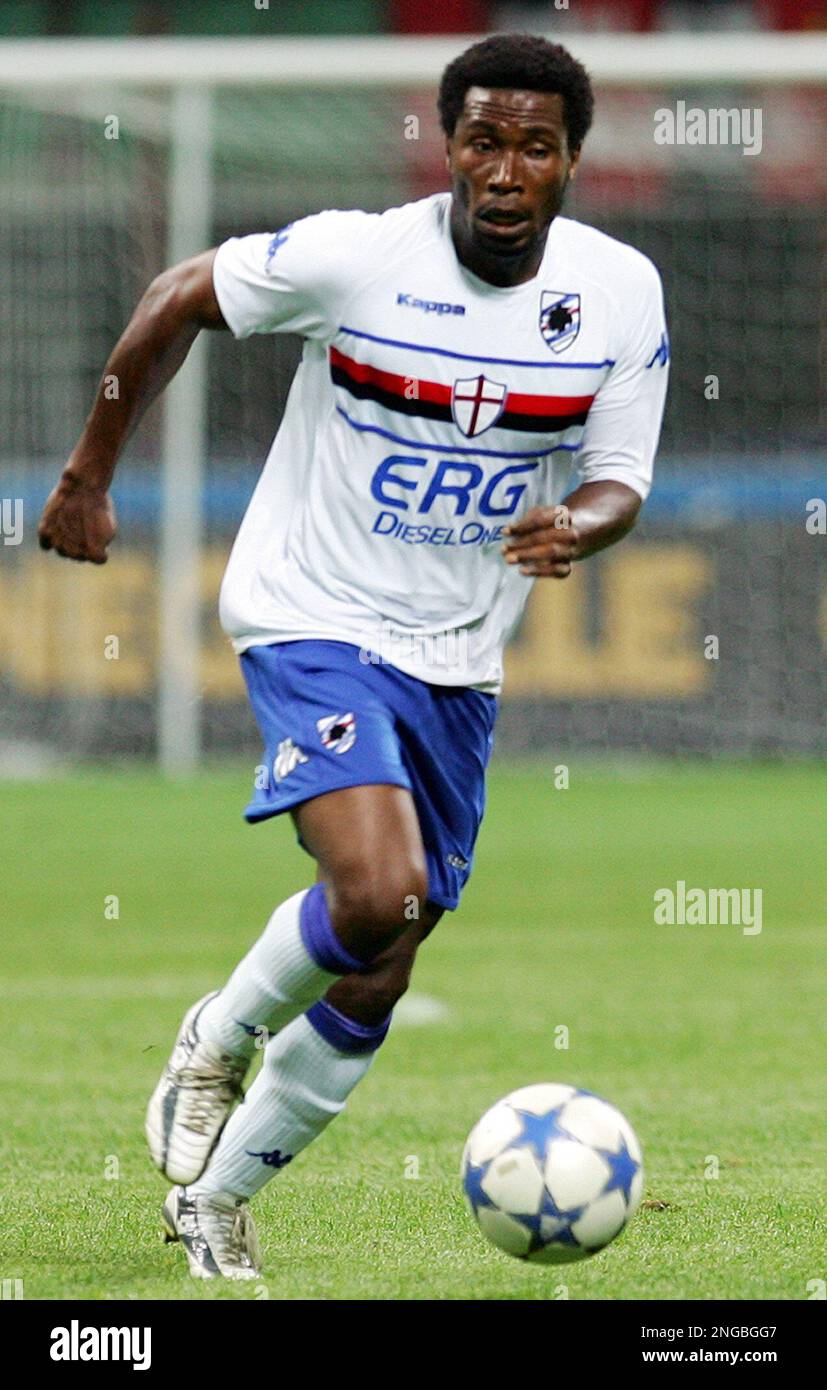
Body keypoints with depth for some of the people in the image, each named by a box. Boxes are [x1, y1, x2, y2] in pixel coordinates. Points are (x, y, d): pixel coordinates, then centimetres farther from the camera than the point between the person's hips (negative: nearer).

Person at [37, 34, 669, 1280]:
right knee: (378, 893, -27)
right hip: (313, 622, -5)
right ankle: (218, 1044, 4)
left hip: (458, 661, 5)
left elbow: (618, 482, 0)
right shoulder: (353, 257, -16)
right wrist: (91, 473, 6)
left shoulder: (621, 291, -6)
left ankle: (219, 1198, 28)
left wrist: (577, 528, -25)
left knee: (378, 977, 8)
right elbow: (179, 300, -1)